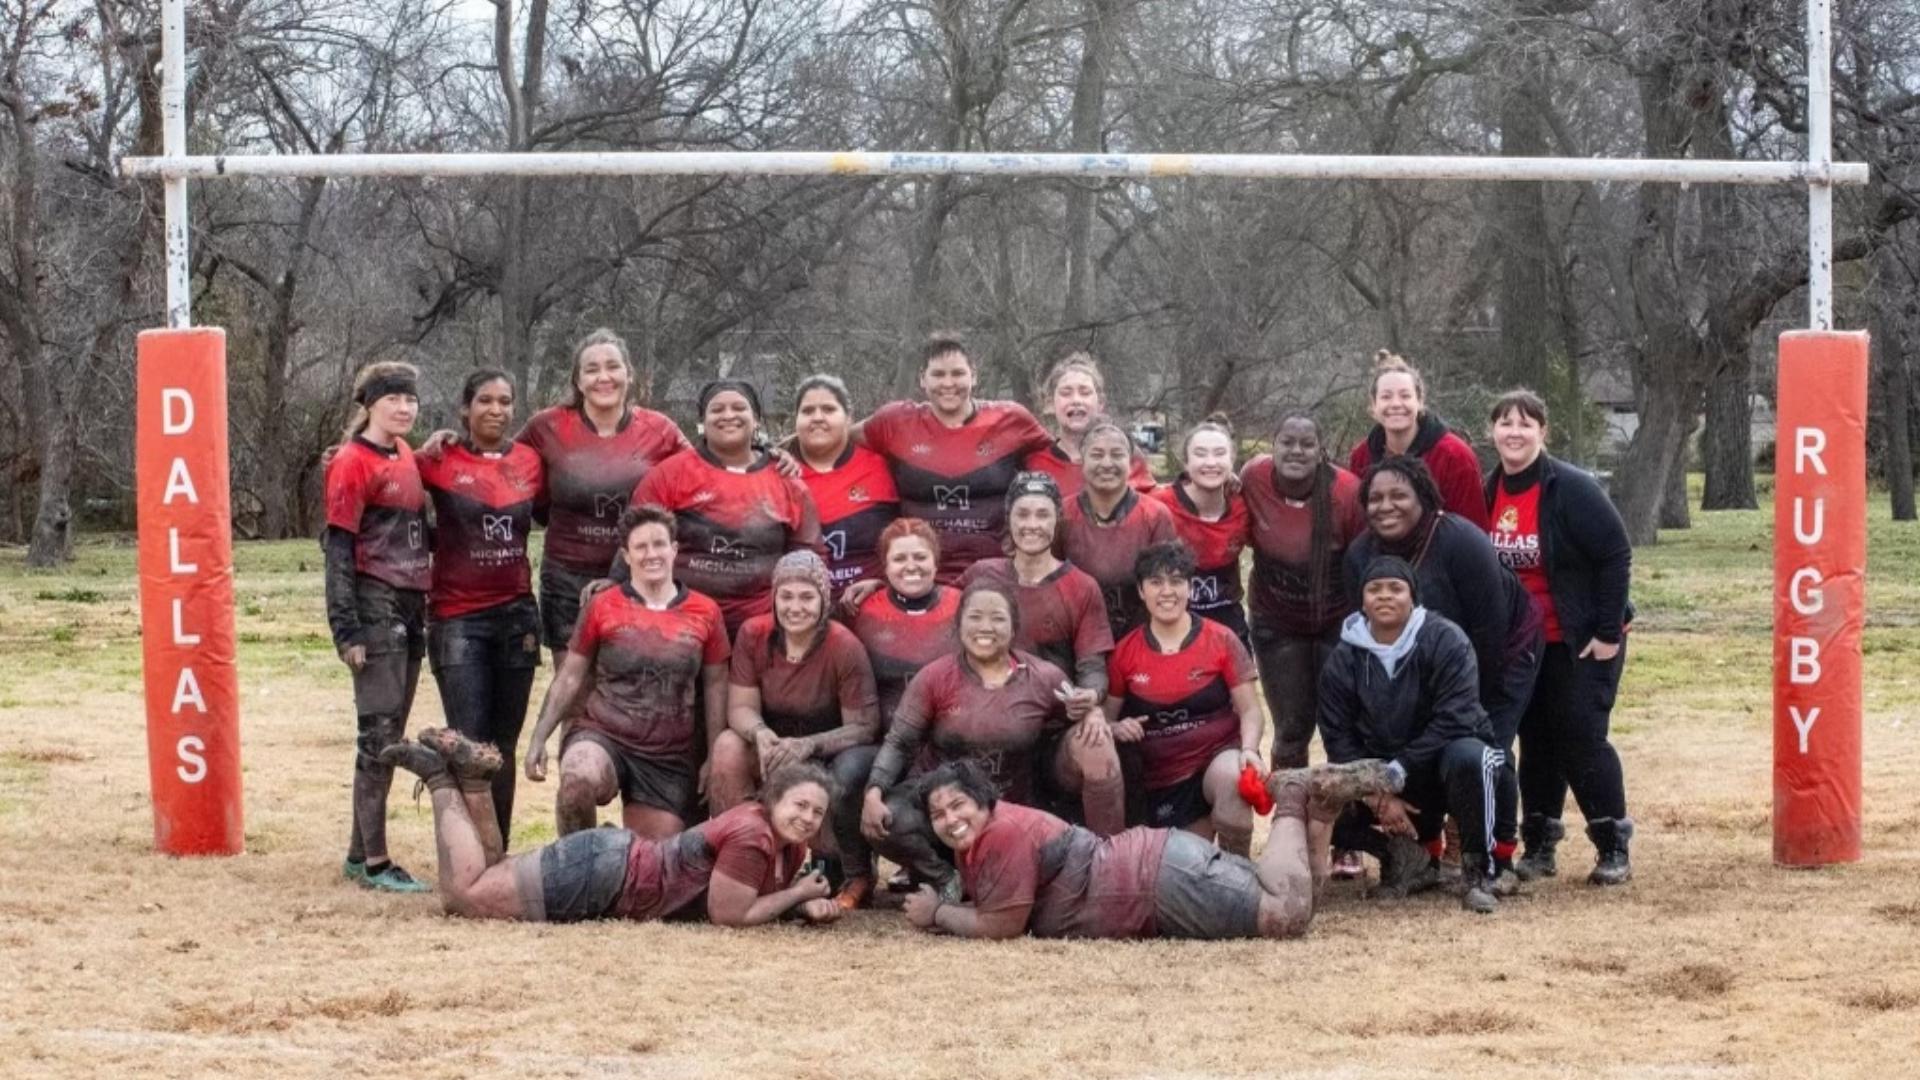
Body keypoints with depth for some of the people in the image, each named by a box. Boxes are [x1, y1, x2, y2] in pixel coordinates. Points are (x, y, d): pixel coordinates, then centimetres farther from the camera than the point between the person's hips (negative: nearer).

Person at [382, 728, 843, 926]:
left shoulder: (790, 846, 2)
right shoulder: (752, 836, -25)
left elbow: (763, 892, 16)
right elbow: (727, 915, -24)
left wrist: (808, 905, -4)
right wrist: (799, 894, -15)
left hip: (620, 859, 9)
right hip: (601, 872, -9)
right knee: (463, 892, -6)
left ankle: (471, 774, 16)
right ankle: (442, 780, 7)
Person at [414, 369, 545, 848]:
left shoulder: (529, 461, 6)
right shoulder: (440, 462, -3)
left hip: (516, 614, 3)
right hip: (458, 618, -3)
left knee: (504, 745, 7)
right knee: (469, 743, -9)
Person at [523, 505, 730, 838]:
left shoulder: (705, 613, 3)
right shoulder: (602, 606, -1)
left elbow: (715, 688, 9)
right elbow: (569, 678, 5)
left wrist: (715, 759, 5)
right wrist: (539, 738, -1)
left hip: (669, 759, 2)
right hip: (601, 736, -2)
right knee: (579, 780, -38)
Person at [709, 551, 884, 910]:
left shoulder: (845, 647, -20)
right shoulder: (753, 635, -10)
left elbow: (864, 727, -18)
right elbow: (740, 708, -10)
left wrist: (808, 745, -36)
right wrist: (760, 734, -35)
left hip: (833, 751, -3)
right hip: (775, 746, 3)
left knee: (850, 771, -36)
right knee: (729, 745, -27)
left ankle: (859, 879, -12)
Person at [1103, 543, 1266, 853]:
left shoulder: (1220, 640, -4)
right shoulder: (1125, 652, 1)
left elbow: (1250, 711, -4)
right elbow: (1106, 719, 9)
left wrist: (1249, 750, -24)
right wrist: (1118, 729, -15)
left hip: (1220, 755, -3)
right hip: (1164, 780, 3)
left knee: (1231, 779, -38)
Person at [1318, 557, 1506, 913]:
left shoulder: (1445, 640, -12)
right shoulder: (1344, 659, 0)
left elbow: (1454, 721, -20)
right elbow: (1338, 738, -4)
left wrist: (1397, 773, -24)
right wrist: (1377, 796, -18)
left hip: (1439, 762, -3)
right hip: (1377, 777, 3)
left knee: (1467, 756, -38)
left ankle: (1477, 872, -23)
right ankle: (1403, 852, 0)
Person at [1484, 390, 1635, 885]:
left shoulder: (1571, 488, -16)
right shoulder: (1491, 492, 2)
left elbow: (1616, 556, -16)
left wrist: (1608, 632, -17)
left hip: (1580, 641, -6)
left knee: (1582, 738, -8)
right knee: (1536, 741, 9)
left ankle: (1614, 848, 1)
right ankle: (1538, 845, 16)